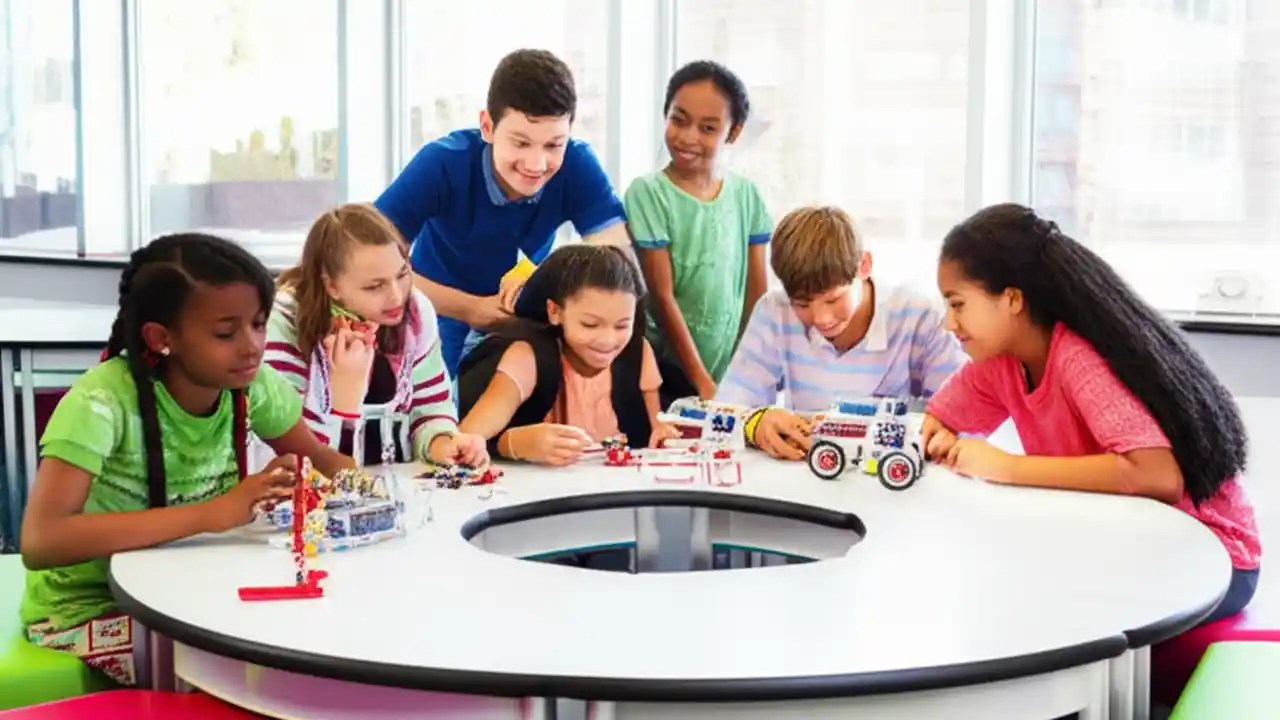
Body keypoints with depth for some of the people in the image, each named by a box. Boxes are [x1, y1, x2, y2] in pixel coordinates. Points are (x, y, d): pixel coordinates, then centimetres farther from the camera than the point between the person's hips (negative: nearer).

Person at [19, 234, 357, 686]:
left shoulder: (251, 383, -11)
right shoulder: (102, 402, -26)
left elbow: (320, 461, 6)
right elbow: (39, 542, -37)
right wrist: (213, 513, -40)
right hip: (88, 610, -5)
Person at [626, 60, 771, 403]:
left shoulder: (747, 195, 2)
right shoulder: (647, 193, -10)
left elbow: (757, 292, 4)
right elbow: (662, 297, -13)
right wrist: (703, 384, -15)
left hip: (733, 374, 3)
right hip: (666, 374, -3)